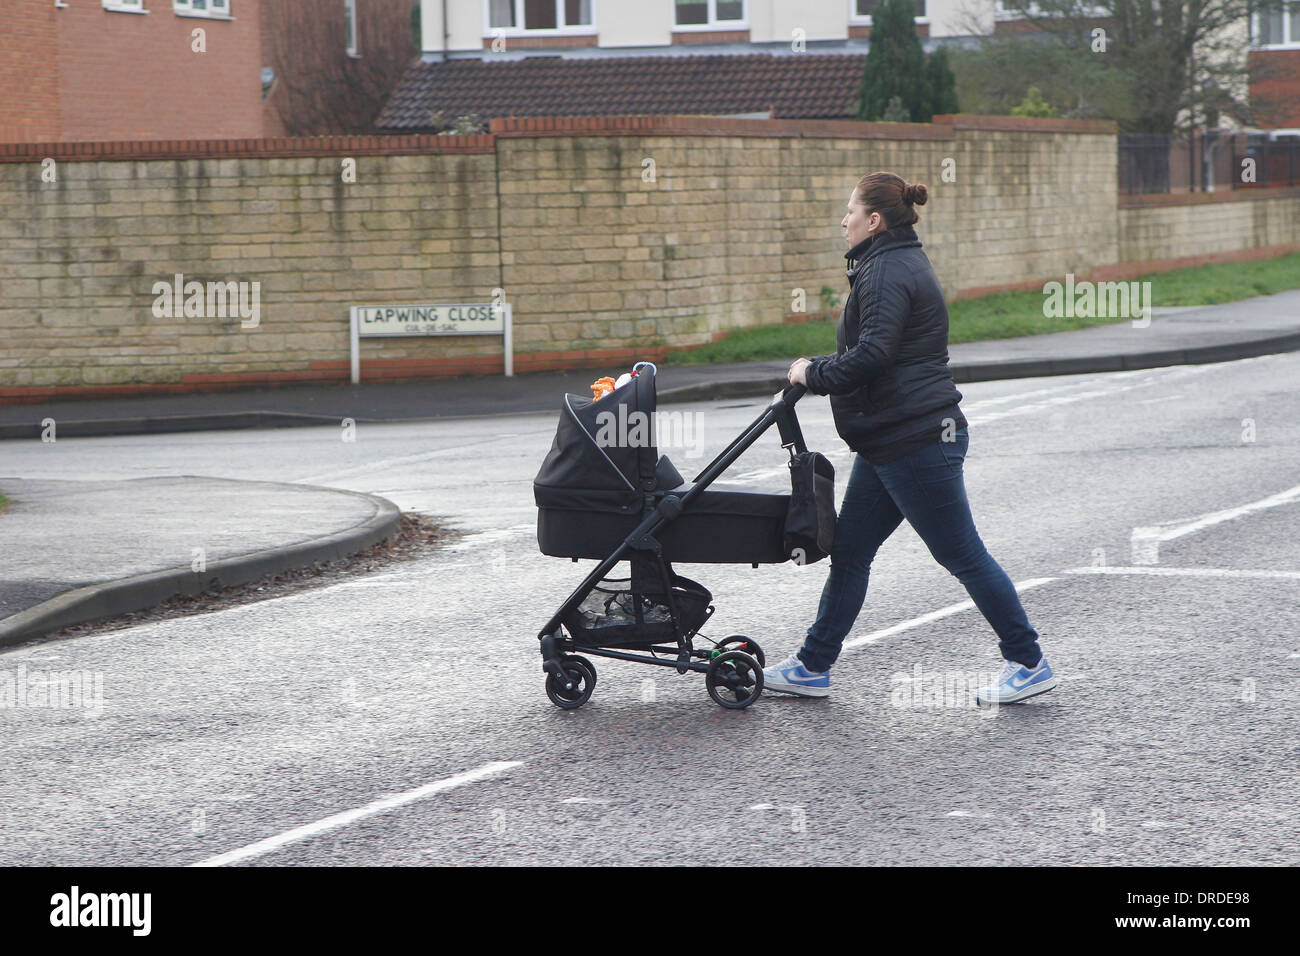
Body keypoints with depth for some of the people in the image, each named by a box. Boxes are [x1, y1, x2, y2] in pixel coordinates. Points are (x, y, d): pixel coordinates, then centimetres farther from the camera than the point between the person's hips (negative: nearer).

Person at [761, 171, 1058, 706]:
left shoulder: (889, 272, -16)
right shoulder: (900, 264, 17)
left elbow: (872, 356, -26)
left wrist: (813, 374, -13)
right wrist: (819, 370, 14)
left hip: (917, 441, -11)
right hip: (890, 441, 11)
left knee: (963, 556, -3)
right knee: (849, 551, 11)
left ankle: (1029, 663, 6)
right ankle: (812, 667, 16)